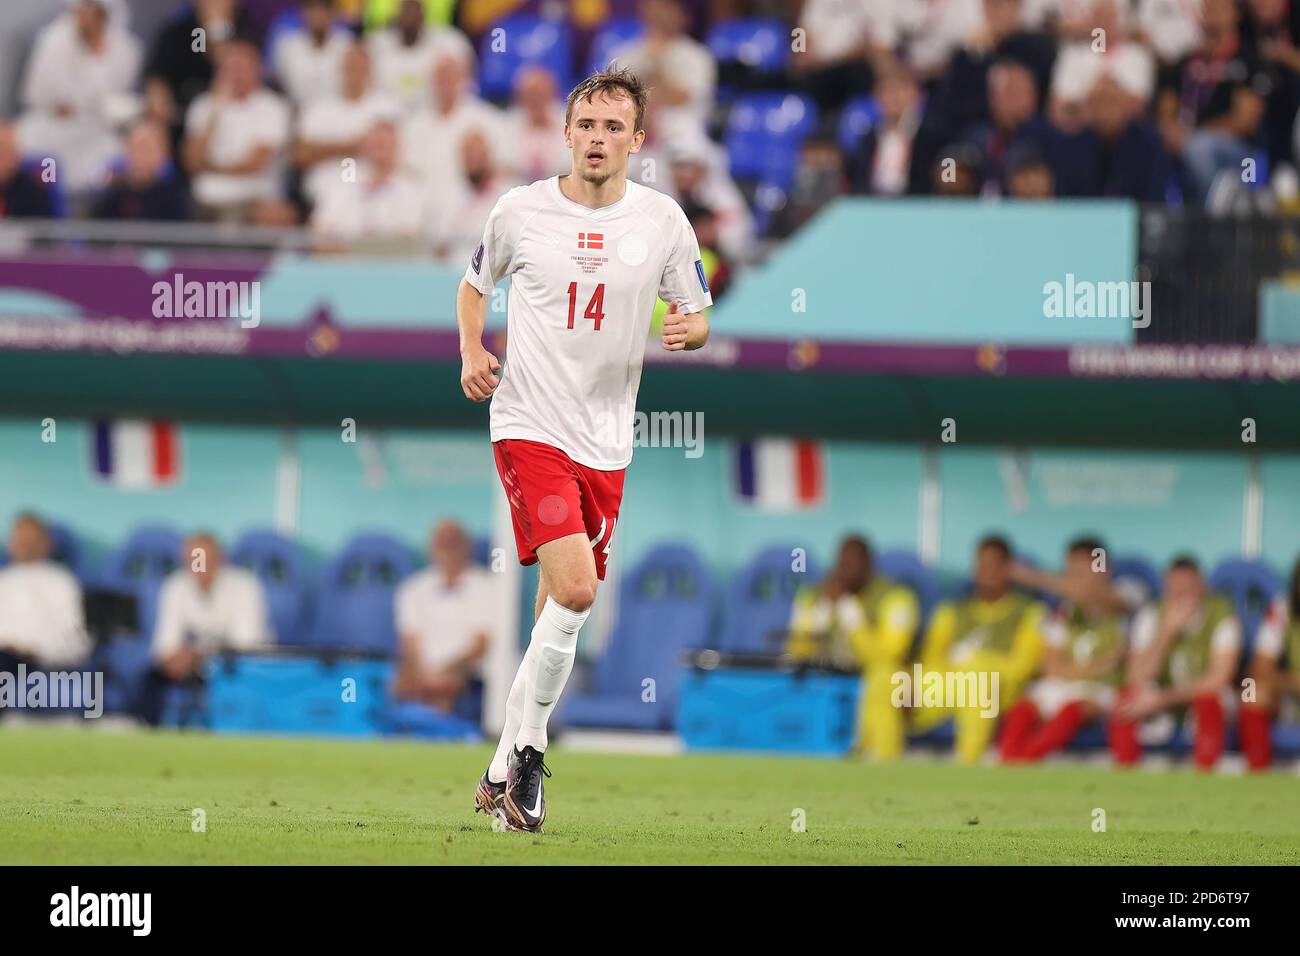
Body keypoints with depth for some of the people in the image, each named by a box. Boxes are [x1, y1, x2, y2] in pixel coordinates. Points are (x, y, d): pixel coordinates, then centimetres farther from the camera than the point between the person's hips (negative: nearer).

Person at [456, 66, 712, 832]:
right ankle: (530, 748, -6)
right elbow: (476, 284, 16)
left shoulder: (662, 221, 2)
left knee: (565, 606, 9)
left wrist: (692, 328, -13)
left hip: (606, 441, 4)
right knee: (574, 588, -21)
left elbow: (697, 315, 12)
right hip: (530, 427, -4)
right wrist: (473, 353, -2)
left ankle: (507, 769, 22)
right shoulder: (522, 211, -2)